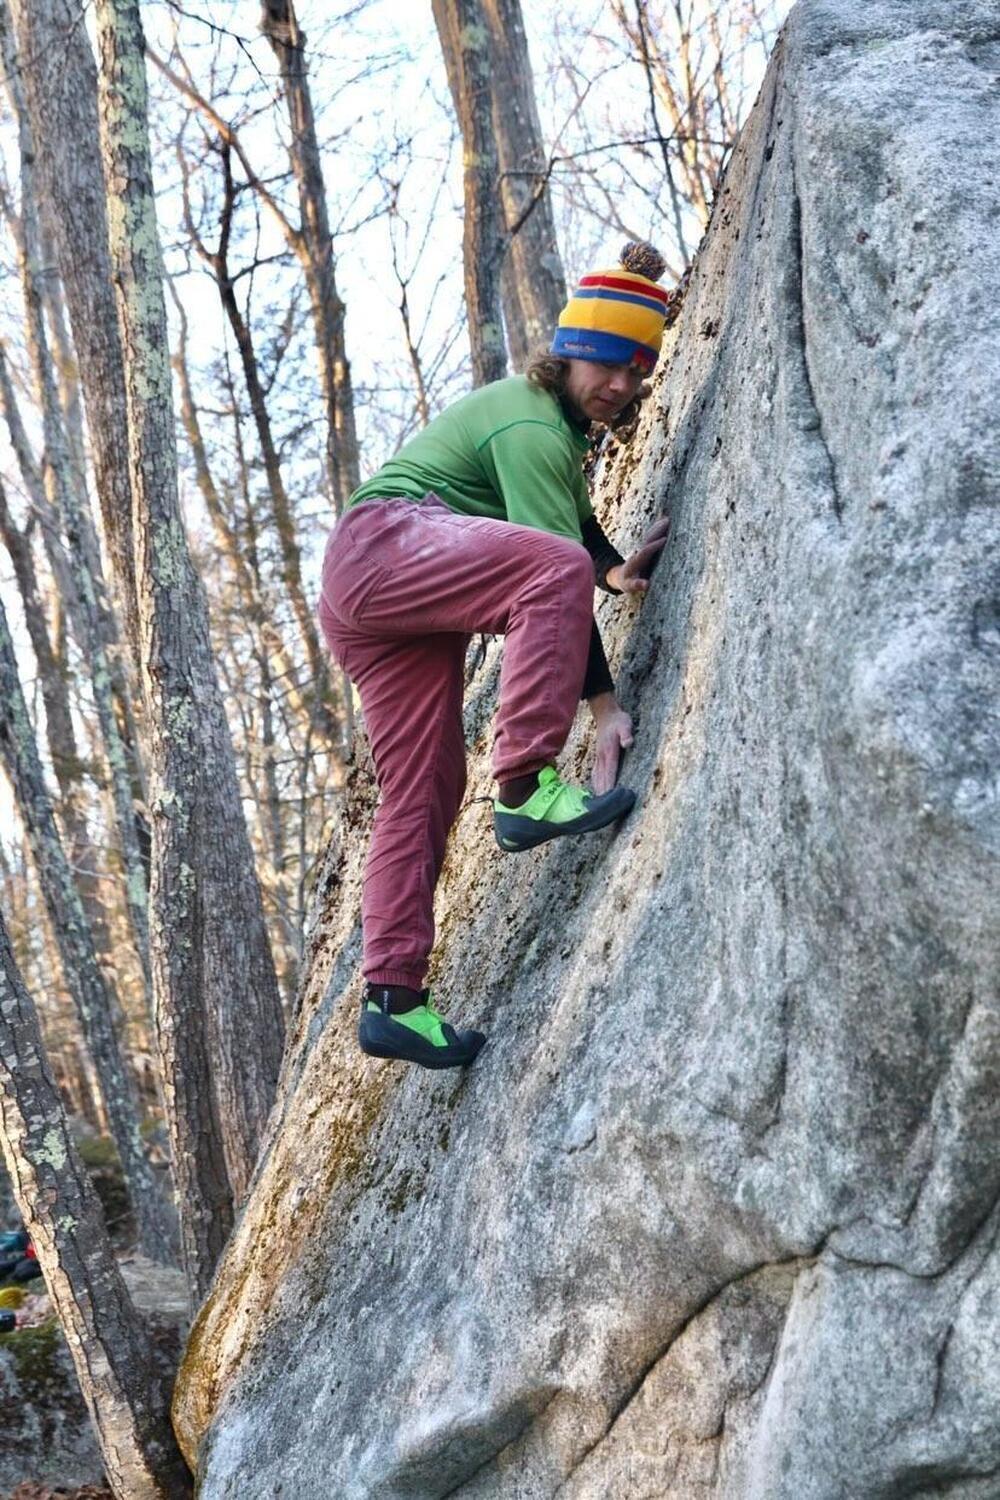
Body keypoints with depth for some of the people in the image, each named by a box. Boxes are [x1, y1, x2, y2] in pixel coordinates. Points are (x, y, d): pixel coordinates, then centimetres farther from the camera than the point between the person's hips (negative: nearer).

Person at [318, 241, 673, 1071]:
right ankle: (528, 789, -36)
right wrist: (605, 704, -20)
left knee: (423, 786, 4)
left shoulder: (559, 421, 19)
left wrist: (617, 568, 7)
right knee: (557, 570, -33)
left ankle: (394, 997, 2)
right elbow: (556, 560, -19)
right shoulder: (531, 429, -13)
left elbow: (576, 522, 30)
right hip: (383, 545, -11)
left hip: (367, 600, 11)